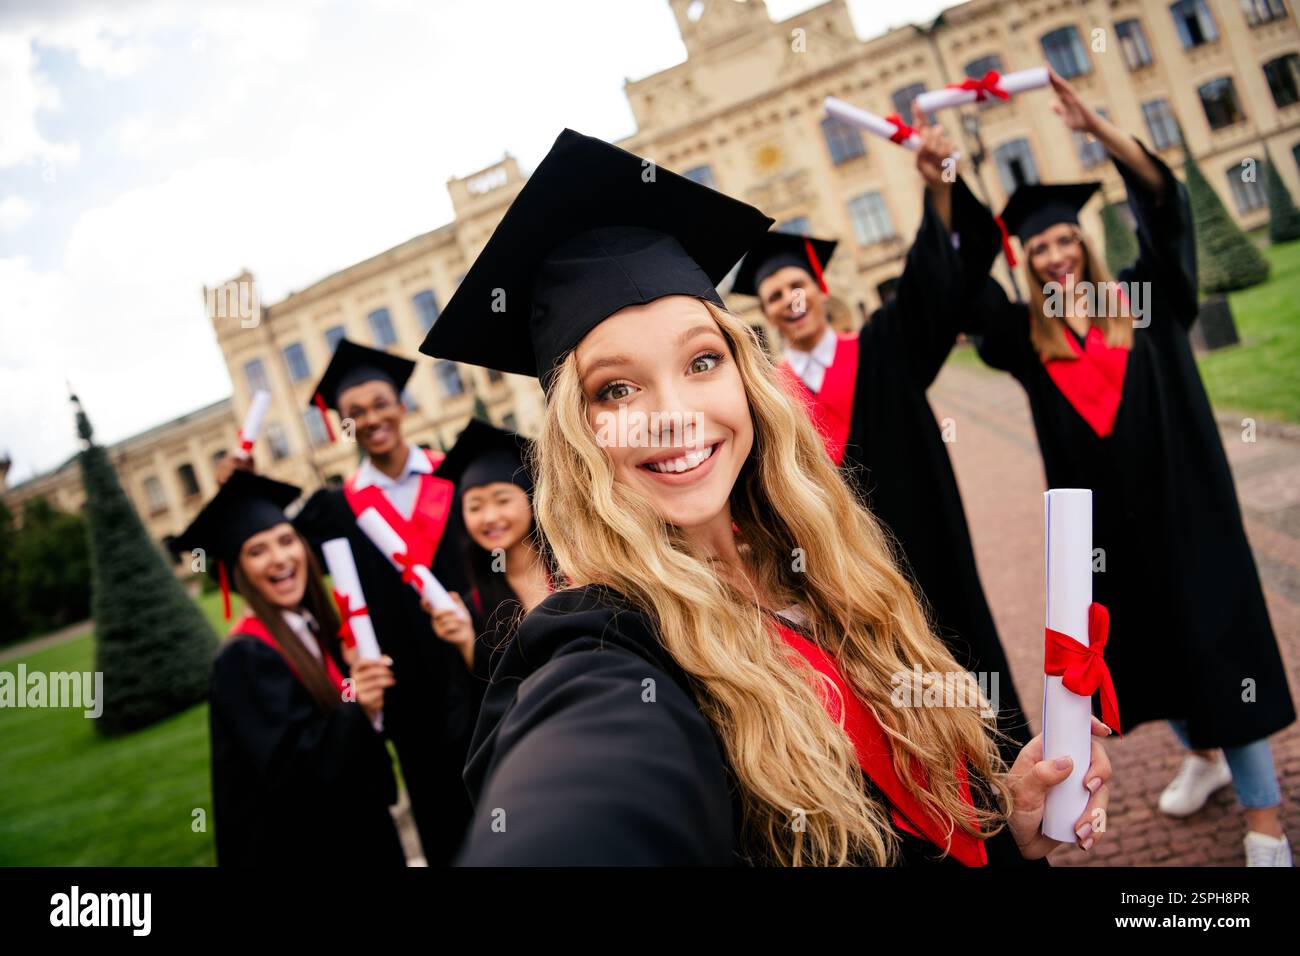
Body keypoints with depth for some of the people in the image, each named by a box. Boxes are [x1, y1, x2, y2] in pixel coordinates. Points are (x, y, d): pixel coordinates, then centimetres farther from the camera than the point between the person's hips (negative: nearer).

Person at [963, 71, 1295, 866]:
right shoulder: (1029, 336, 4)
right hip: (1103, 517, 3)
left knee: (1217, 639, -1)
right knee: (1149, 640, 16)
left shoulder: (1143, 302, 1)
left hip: (1181, 502, -2)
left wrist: (1094, 125, -19)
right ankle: (1204, 757, 41)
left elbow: (1164, 201, -9)